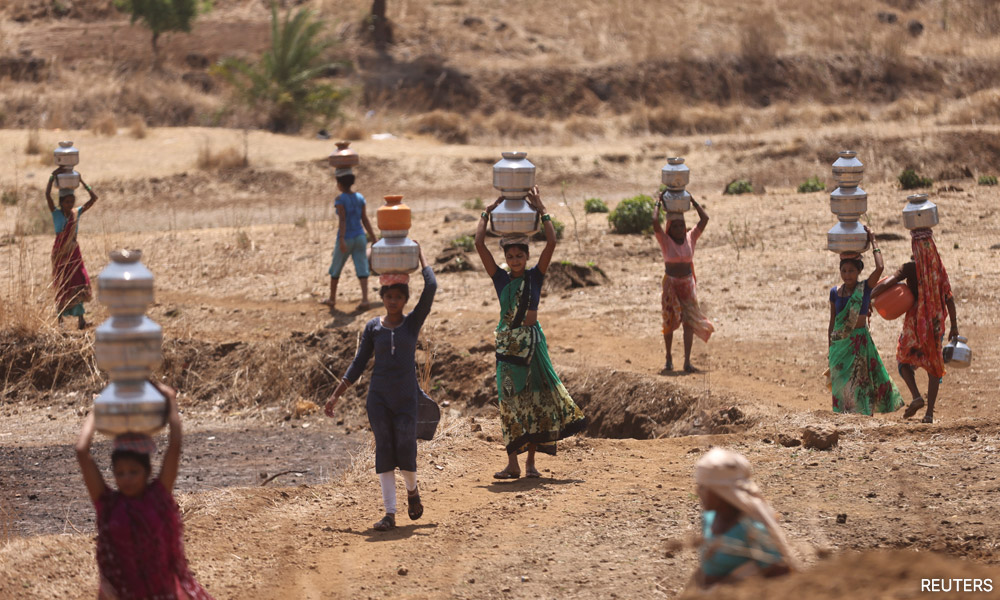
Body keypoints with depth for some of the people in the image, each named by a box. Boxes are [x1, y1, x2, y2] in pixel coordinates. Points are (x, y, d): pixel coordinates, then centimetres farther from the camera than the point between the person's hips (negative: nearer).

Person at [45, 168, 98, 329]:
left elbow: (94, 198, -2)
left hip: (74, 252, 2)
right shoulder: (56, 213, -5)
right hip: (60, 253, -2)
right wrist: (53, 176, -19)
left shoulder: (77, 213, 2)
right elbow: (47, 195, -18)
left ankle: (80, 317, -12)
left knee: (79, 282, -11)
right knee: (61, 285, 5)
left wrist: (82, 181, -4)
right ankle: (60, 317, 18)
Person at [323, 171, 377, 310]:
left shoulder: (340, 200, -12)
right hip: (360, 237, 4)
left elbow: (342, 220, -21)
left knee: (335, 269, 14)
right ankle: (365, 299, -13)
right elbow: (365, 220, 6)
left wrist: (341, 240, -26)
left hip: (346, 239, -4)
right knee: (362, 269, 0)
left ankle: (332, 299, 28)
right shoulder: (360, 198, 4)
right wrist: (373, 237, 14)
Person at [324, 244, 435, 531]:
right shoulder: (373, 327, 4)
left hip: (406, 397, -1)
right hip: (379, 396, 1)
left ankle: (412, 489, 25)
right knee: (384, 450, -2)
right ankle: (389, 513, -2)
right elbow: (359, 364, 8)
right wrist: (336, 395, 4)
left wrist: (420, 256, 3)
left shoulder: (413, 322, 1)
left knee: (406, 449, -8)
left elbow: (431, 287, -9)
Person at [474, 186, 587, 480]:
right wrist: (488, 213, -1)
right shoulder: (501, 278, 3)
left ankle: (530, 461, 6)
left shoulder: (535, 277, 2)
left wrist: (541, 210, -9)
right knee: (510, 401, -1)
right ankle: (512, 463, 0)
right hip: (507, 343, 0)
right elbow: (479, 244, -4)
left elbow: (551, 243, -9)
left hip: (532, 341, 0)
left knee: (537, 399, -1)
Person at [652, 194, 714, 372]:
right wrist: (659, 203, -10)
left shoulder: (691, 238, 1)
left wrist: (692, 201, 0)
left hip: (688, 284, 1)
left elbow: (705, 218, -4)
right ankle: (668, 359, 20)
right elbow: (655, 223, -21)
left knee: (689, 322, -7)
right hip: (670, 285, -1)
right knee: (669, 322, 7)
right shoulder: (665, 240, -6)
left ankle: (687, 362, -10)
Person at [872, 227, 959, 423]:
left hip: (915, 321, -3)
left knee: (904, 359, 16)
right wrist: (954, 326, 6)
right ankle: (929, 412, 5)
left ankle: (916, 396, -8)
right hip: (936, 322, 3)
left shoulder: (911, 268, -9)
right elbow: (949, 298, 1)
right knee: (934, 366, 10)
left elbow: (885, 284, -20)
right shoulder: (939, 267, 1)